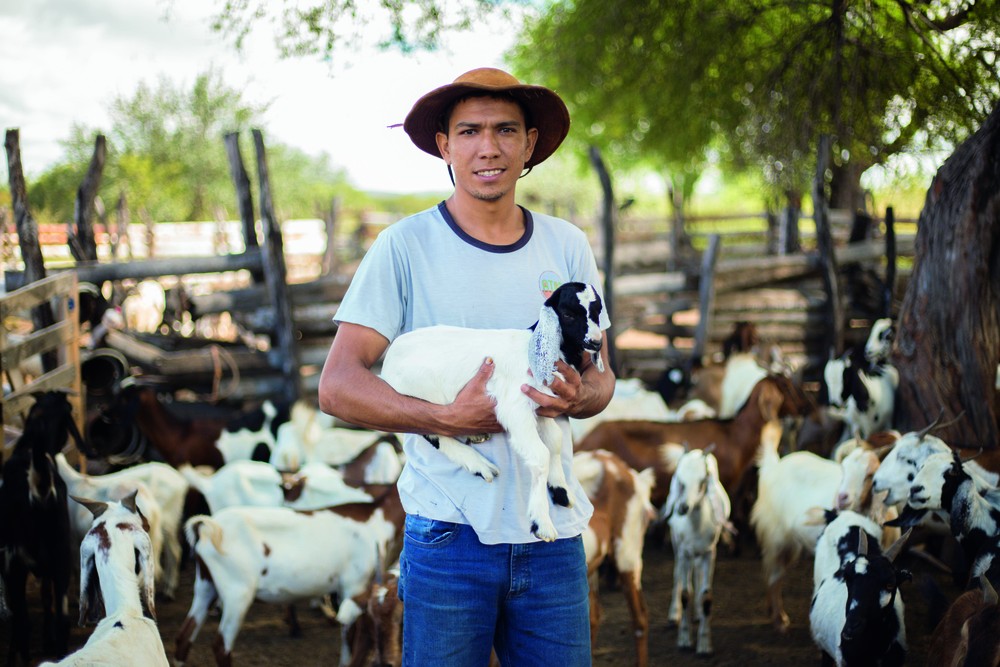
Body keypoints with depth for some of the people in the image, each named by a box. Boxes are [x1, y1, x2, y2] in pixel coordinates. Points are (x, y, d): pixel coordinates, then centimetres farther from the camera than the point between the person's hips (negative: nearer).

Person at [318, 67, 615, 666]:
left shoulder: (566, 246, 9)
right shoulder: (406, 246, -3)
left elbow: (601, 377, 15)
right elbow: (338, 387, -8)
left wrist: (579, 396, -9)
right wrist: (450, 419, -21)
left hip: (553, 531, 3)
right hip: (451, 532, -3)